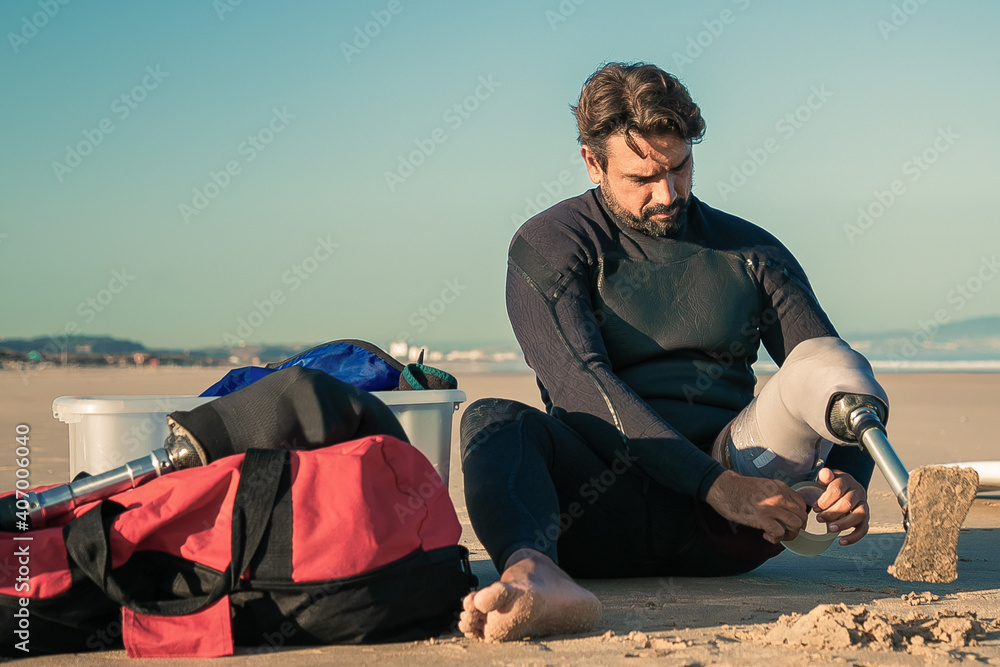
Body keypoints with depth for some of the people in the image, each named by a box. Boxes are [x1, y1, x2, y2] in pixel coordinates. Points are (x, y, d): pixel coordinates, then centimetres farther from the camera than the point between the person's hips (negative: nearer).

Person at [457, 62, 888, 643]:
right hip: (606, 502, -2)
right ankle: (534, 577, -63)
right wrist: (717, 484, -22)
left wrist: (851, 478, -17)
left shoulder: (750, 251, 16)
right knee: (492, 419, -32)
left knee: (824, 363, -18)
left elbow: (829, 364, 7)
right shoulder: (547, 245, 4)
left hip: (721, 530, 3)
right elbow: (582, 386, -12)